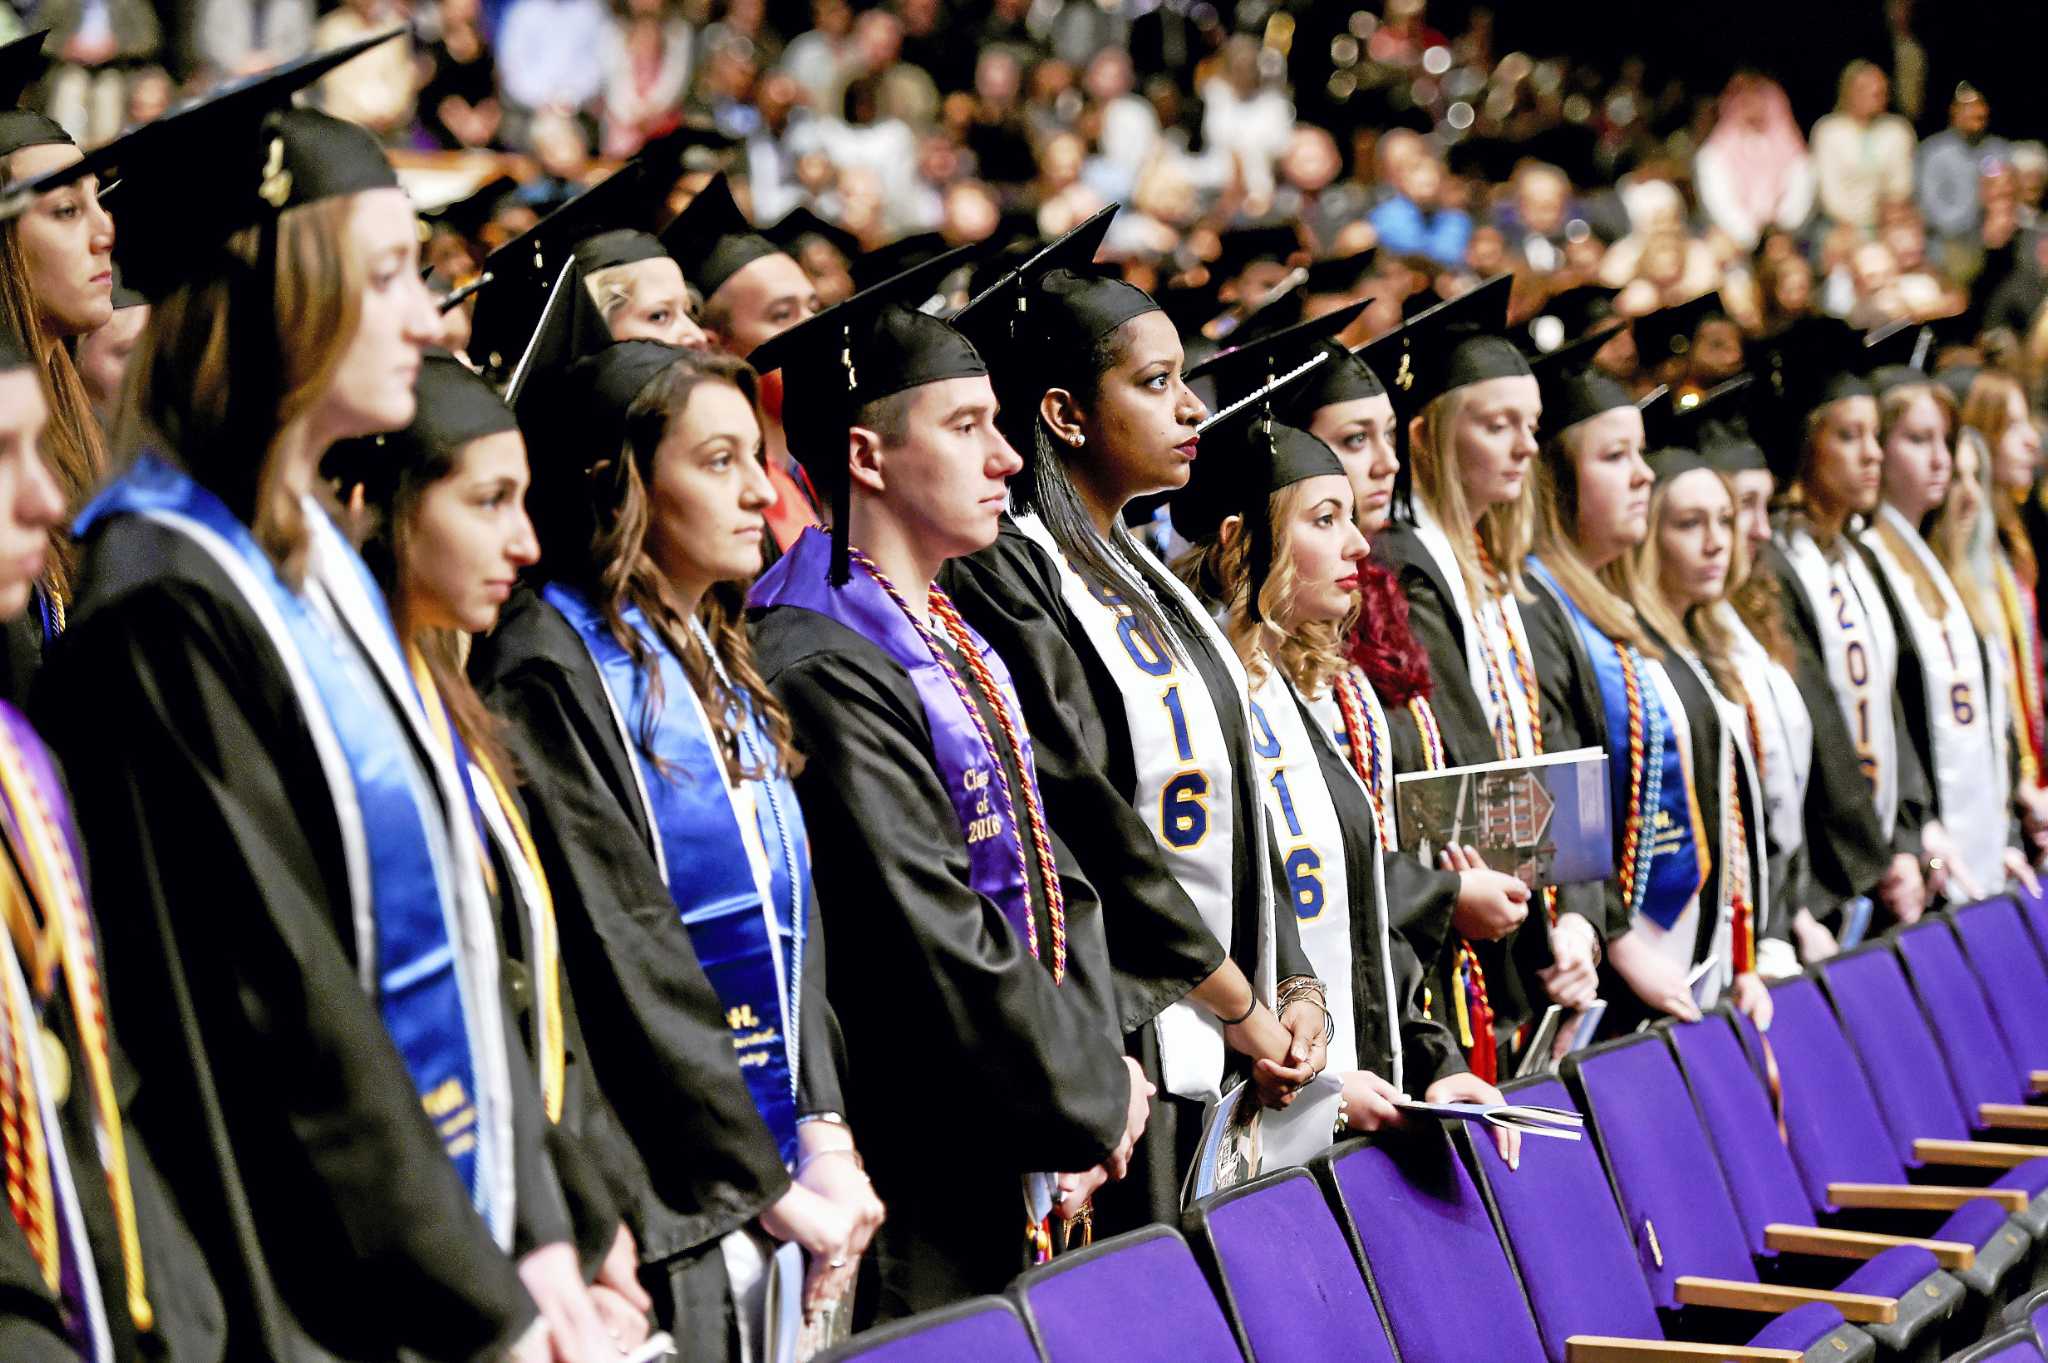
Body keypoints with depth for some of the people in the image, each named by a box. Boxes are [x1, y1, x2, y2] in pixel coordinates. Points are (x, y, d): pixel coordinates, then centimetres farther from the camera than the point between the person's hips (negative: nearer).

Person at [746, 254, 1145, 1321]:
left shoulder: (959, 648, 14)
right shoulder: (827, 672, -17)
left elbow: (1056, 882, 15)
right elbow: (935, 941, -20)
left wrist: (1099, 1069, 0)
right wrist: (1089, 1110, -10)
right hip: (922, 1182, -9)